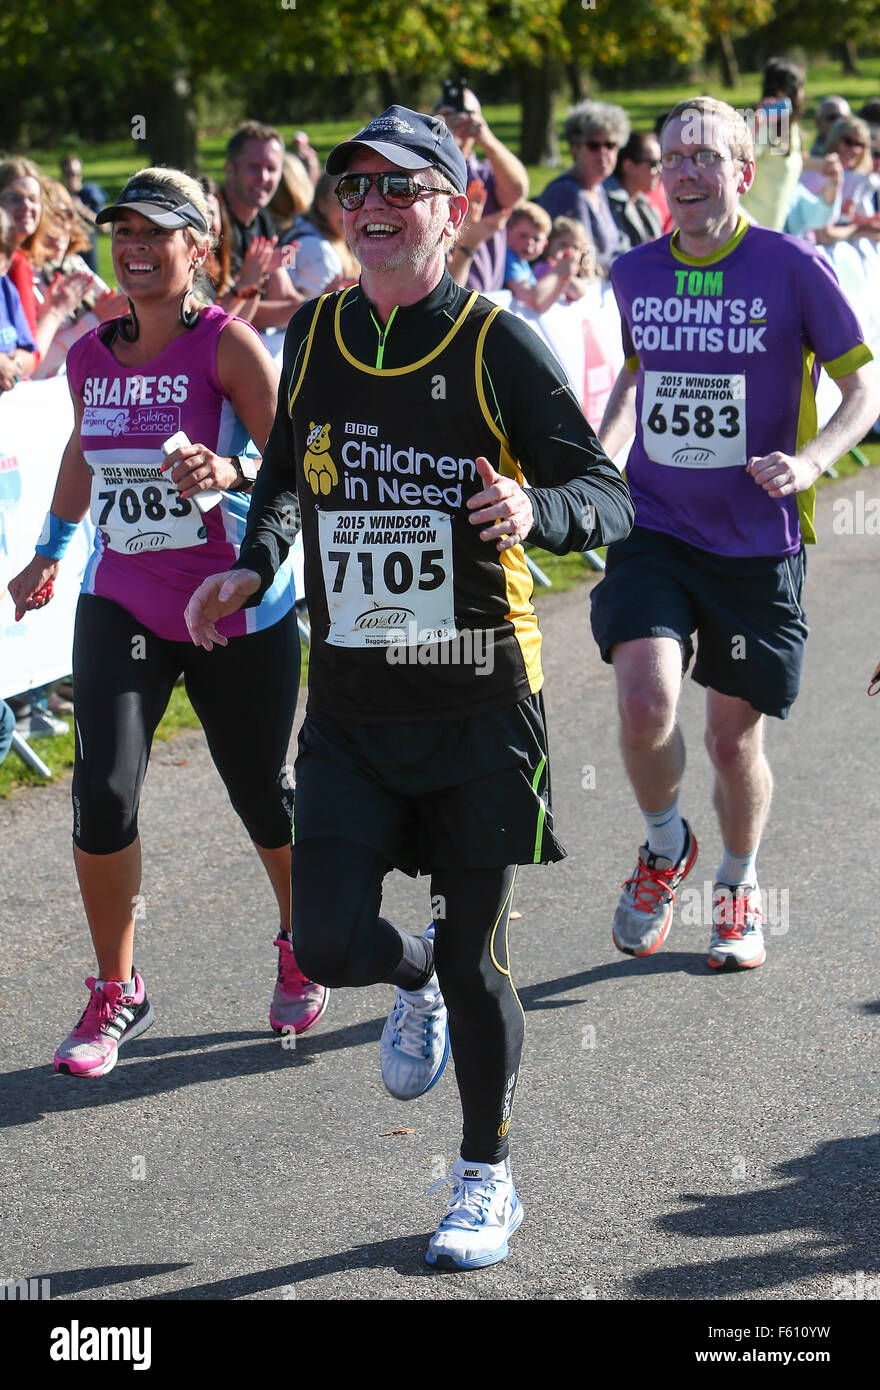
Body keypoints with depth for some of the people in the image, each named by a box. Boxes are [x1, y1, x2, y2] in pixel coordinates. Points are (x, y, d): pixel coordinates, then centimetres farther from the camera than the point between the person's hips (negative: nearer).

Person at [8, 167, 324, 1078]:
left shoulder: (229, 345, -13)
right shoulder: (90, 356, 2)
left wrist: (231, 474, -40)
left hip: (240, 611, -3)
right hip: (121, 605, 3)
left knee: (261, 796, 10)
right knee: (102, 792, -12)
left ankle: (301, 953, 39)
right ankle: (116, 994, 5)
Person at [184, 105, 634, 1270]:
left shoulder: (499, 346, -8)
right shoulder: (313, 337, 5)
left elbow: (610, 496, -8)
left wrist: (536, 509, -30)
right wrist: (253, 564, 6)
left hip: (480, 701, -3)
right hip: (350, 703, 3)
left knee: (476, 959, 5)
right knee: (329, 942, -7)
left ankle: (488, 1181, 26)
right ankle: (414, 982, 31)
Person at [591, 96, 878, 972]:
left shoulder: (792, 268, -9)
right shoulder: (634, 274, 3)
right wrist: (602, 454, 6)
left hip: (758, 543, -2)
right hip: (653, 530, 2)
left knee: (733, 737, 7)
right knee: (645, 704, -19)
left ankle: (739, 891, 35)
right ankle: (664, 848, 12)